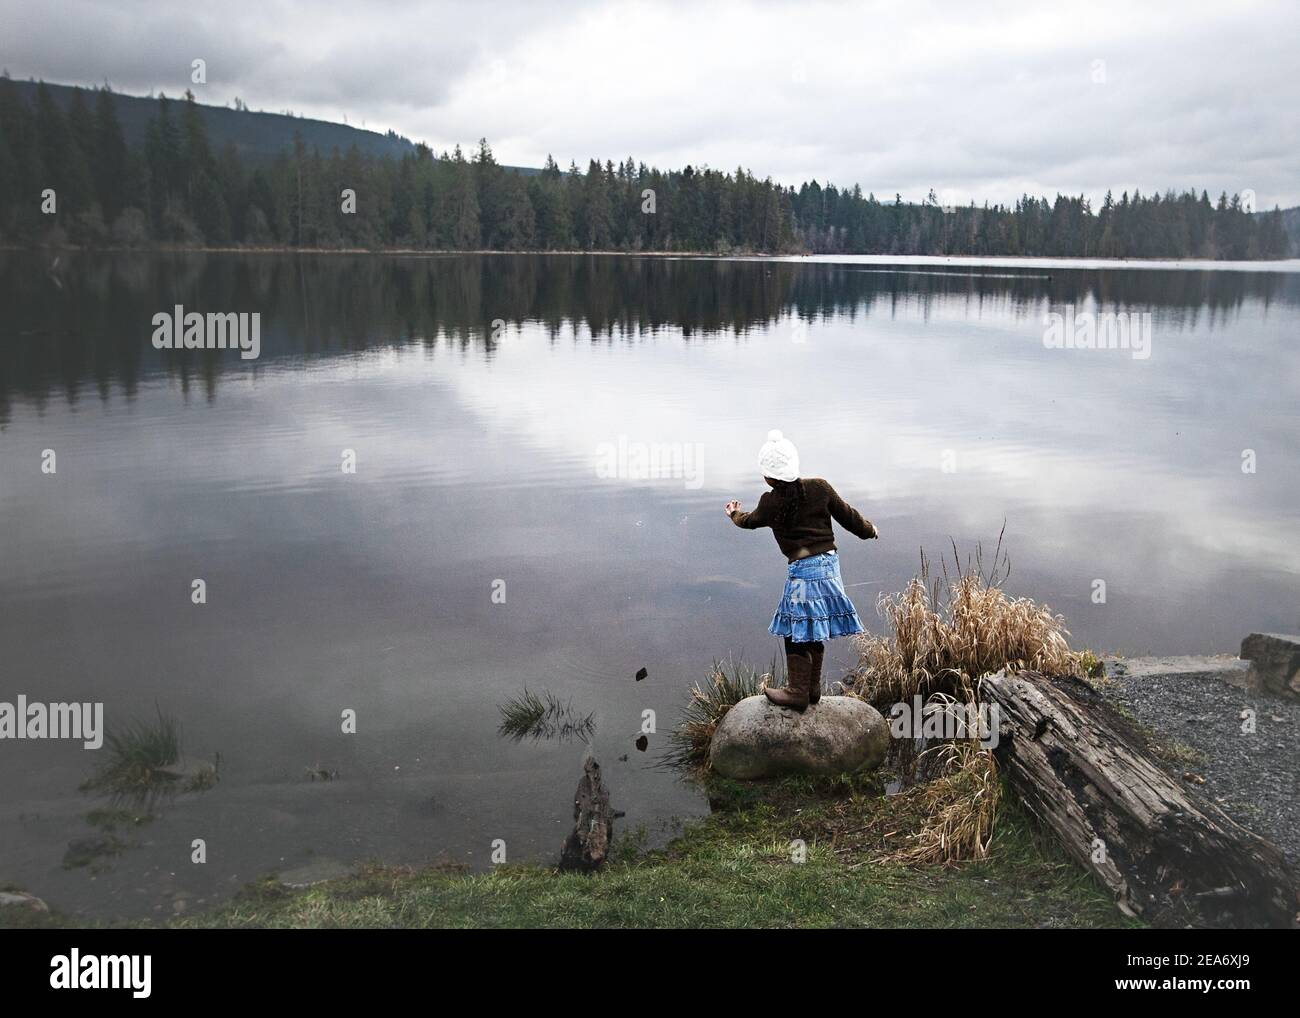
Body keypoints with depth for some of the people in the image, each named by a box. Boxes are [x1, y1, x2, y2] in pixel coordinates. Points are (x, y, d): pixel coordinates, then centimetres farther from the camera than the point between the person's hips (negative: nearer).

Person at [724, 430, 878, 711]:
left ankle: (798, 692, 8)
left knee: (797, 630, 5)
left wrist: (735, 514, 39)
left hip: (802, 569, -5)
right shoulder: (819, 487, -1)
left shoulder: (770, 502, -6)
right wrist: (868, 529, 29)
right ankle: (813, 688, 25)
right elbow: (847, 515, 9)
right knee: (816, 629, 16)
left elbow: (751, 521, 16)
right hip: (829, 563, 5)